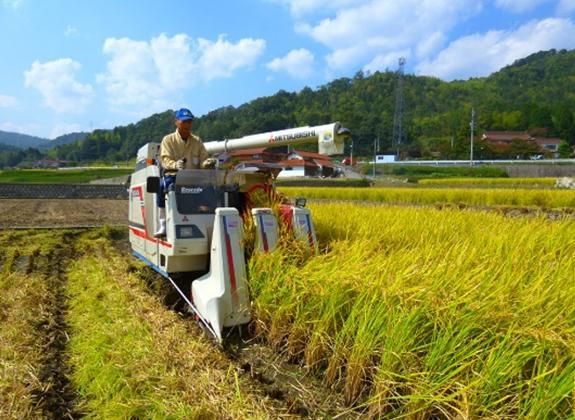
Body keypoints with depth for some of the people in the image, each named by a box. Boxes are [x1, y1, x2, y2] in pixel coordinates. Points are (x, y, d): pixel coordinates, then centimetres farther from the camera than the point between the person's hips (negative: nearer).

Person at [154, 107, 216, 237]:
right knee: (162, 186, -35)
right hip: (173, 175, -2)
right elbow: (165, 159, -7)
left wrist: (207, 162, -16)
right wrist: (175, 165, -31)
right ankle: (163, 225, -28)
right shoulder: (168, 140, 6)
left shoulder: (197, 141, 15)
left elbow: (203, 159, 10)